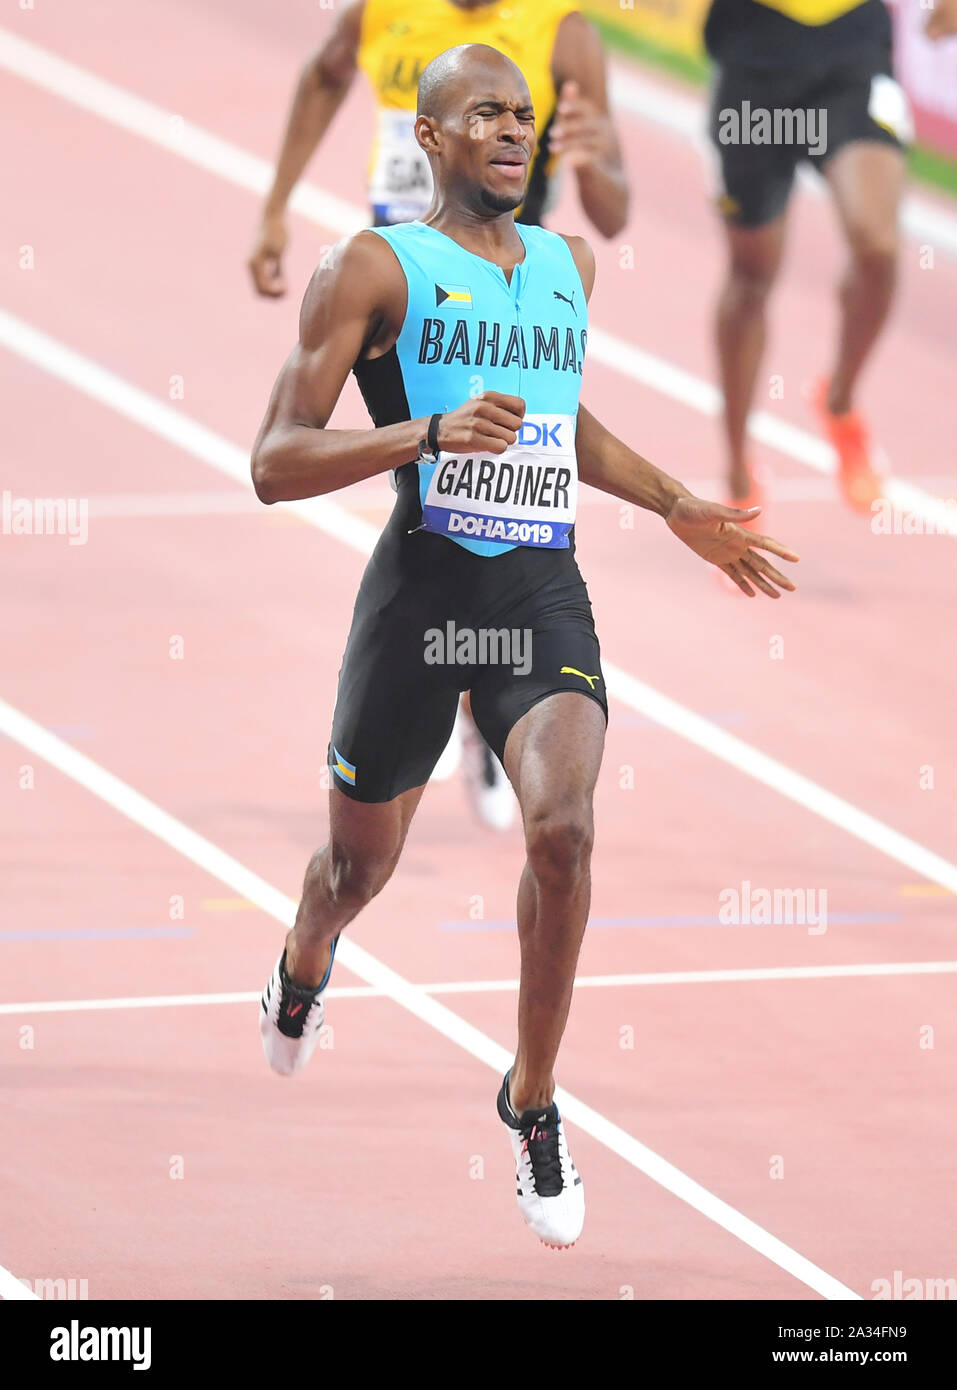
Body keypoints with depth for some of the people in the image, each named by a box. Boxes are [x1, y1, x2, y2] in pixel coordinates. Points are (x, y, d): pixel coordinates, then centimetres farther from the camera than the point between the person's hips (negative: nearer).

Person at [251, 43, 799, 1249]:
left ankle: (532, 1101, -5)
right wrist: (426, 435, -25)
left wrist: (678, 509, 26)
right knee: (362, 861, 13)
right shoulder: (374, 268, -6)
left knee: (563, 829, -21)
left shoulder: (570, 263, 13)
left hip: (544, 593, 3)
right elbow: (274, 466, -11)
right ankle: (303, 967, 52)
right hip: (423, 592, -3)